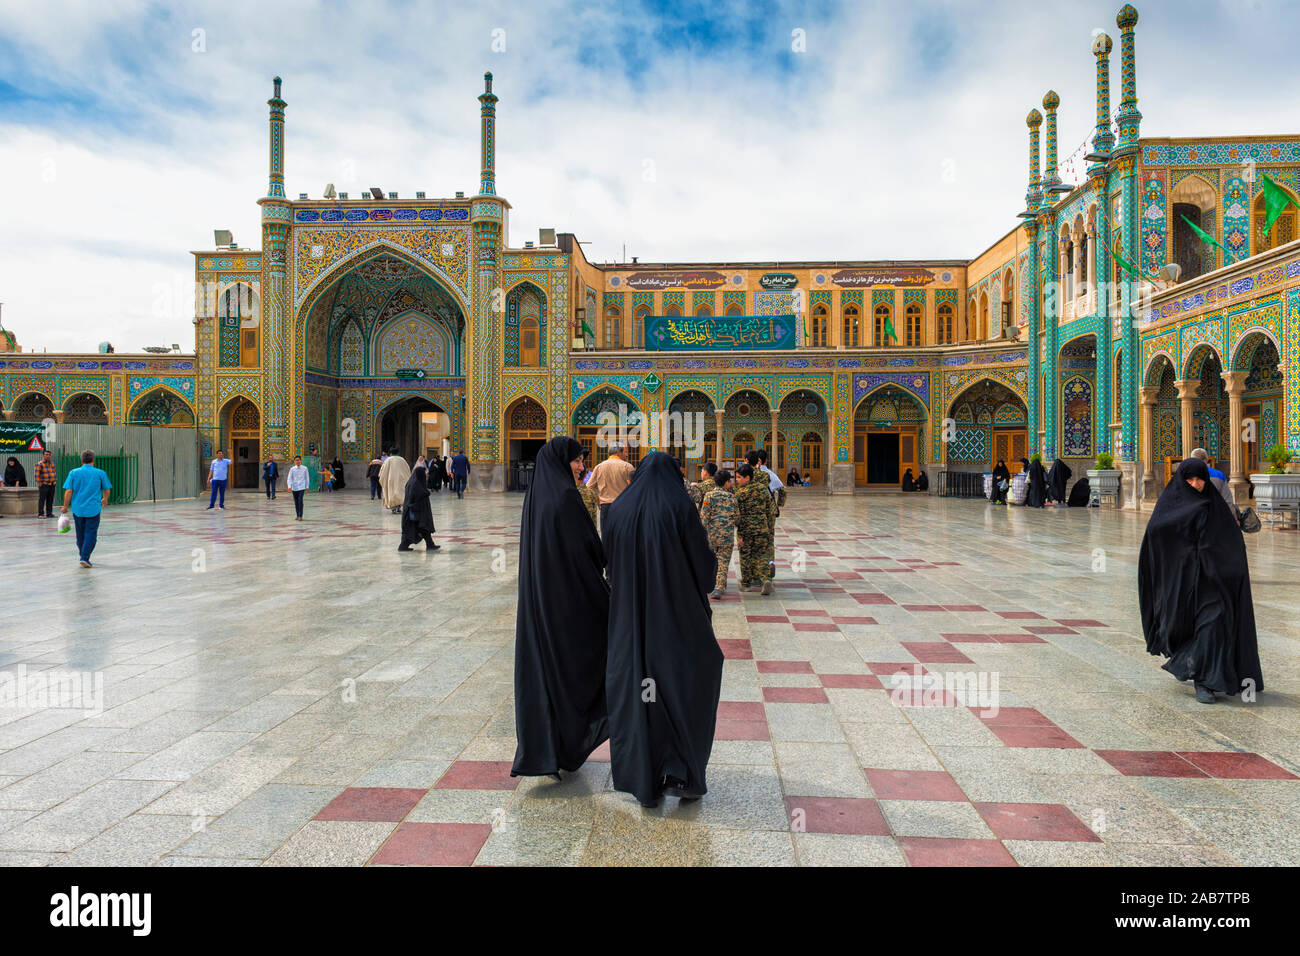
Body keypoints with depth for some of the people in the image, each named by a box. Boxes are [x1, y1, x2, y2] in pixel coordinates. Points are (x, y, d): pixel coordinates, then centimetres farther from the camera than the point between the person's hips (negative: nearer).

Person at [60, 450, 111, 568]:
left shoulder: (73, 473, -1)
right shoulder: (100, 473, -2)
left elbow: (68, 491, -5)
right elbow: (106, 490, 7)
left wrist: (65, 506, 5)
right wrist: (105, 500, 27)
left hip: (77, 508, 2)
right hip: (93, 509, -2)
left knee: (80, 533, 16)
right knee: (91, 534, 0)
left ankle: (82, 554, 30)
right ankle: (85, 557, -10)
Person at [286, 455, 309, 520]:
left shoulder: (304, 468, 0)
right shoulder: (292, 469, 1)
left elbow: (307, 477, 7)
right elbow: (289, 478, -2)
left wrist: (307, 486, 8)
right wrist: (289, 486, -16)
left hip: (302, 487, -2)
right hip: (294, 488, 2)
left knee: (300, 500, -14)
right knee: (296, 502, 8)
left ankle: (300, 516, -10)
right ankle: (298, 515, 19)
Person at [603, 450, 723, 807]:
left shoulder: (619, 510, 2)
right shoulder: (680, 507, -8)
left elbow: (610, 564, 9)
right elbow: (704, 562, -7)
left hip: (630, 618, 3)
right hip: (676, 615, -3)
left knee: (635, 686, 12)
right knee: (686, 684, 12)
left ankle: (643, 780, 18)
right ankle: (682, 774, 6)